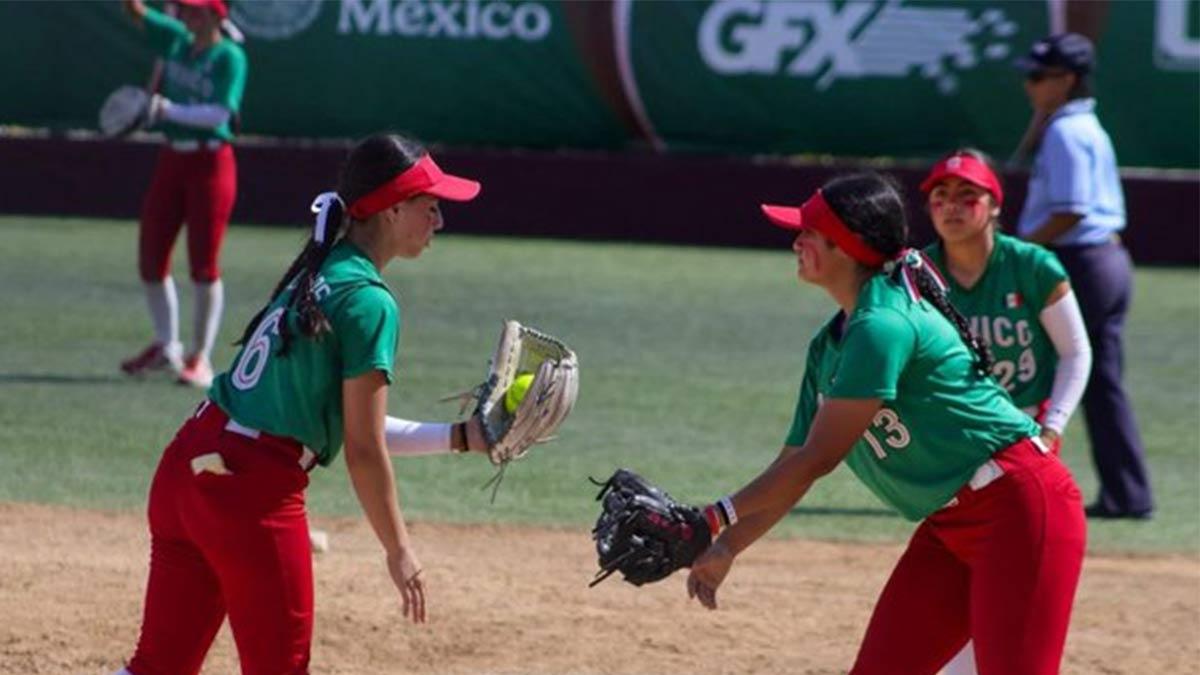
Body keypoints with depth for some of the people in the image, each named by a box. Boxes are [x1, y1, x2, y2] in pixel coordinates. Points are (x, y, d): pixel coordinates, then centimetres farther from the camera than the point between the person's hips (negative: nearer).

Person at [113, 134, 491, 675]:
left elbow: (349, 422, 21)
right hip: (254, 490, -8)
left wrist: (460, 437, 21)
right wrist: (399, 550, -2)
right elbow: (363, 452, -11)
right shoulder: (368, 302, -11)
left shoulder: (315, 277, 16)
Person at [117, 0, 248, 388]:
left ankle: (200, 358, 4)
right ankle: (166, 346, 23)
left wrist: (170, 110, -26)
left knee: (203, 265, -3)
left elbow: (220, 113, -19)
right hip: (171, 160, 7)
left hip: (210, 163, -7)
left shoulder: (229, 57, -10)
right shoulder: (176, 41, 10)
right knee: (151, 259, 8)